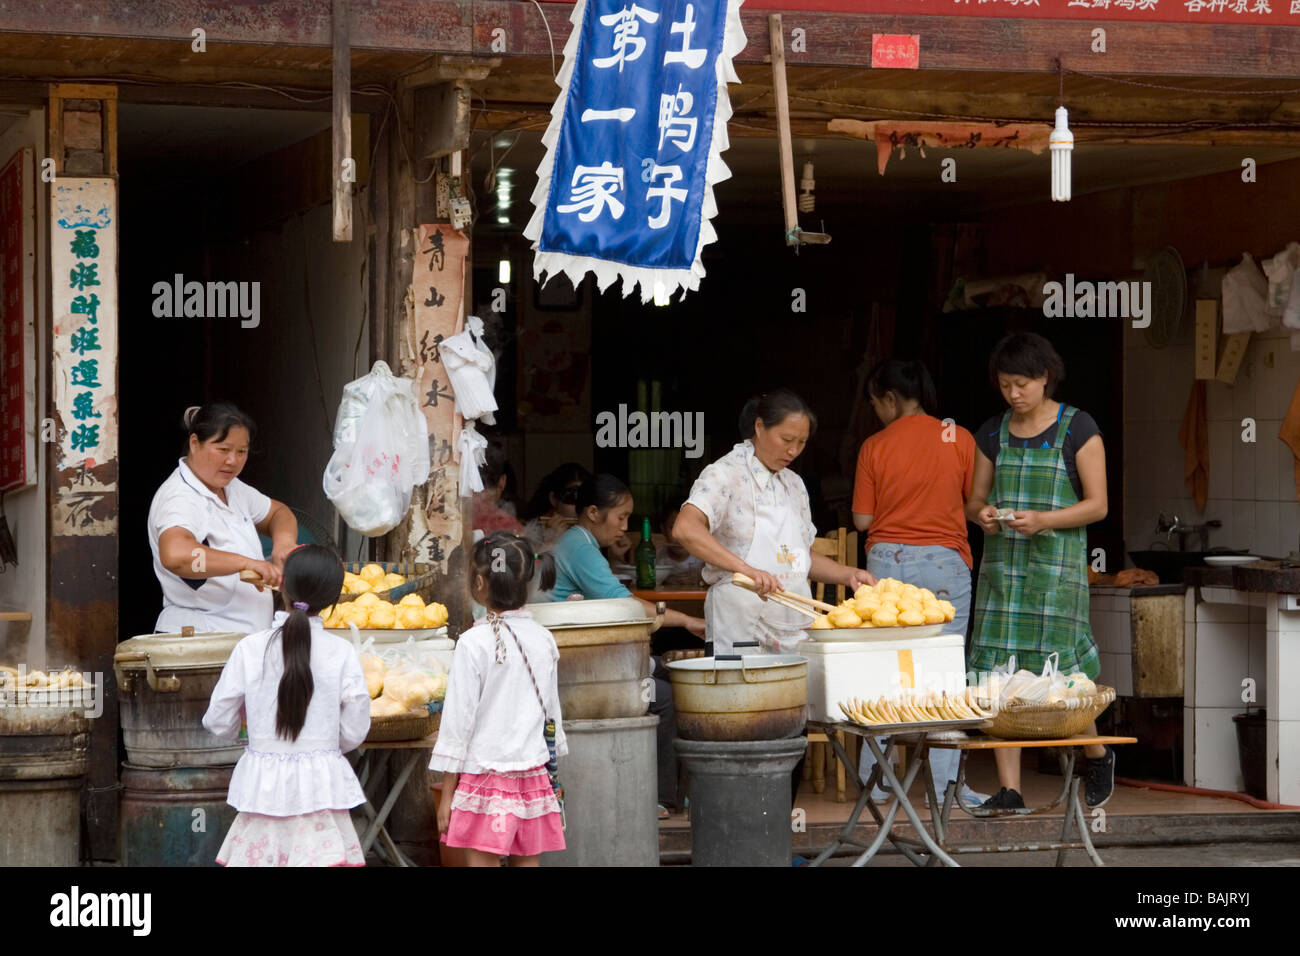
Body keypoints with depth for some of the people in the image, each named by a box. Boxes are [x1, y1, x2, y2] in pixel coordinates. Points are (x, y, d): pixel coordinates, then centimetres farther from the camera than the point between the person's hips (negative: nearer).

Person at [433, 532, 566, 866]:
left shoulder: (474, 643, -12)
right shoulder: (543, 640, 4)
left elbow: (459, 718, -9)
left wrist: (447, 793, -3)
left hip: (485, 773, -5)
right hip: (532, 773, 5)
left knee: (482, 861, -3)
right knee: (527, 862, 9)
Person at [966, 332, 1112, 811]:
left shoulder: (1078, 429, -1)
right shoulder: (993, 433, 12)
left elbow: (1097, 504, -3)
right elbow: (975, 498, 17)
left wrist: (1044, 520, -19)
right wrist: (981, 514, -7)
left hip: (1057, 560, -4)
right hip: (1001, 561, 4)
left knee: (1058, 671, -6)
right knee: (997, 673, -4)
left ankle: (1098, 755, 22)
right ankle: (1009, 788, 0)